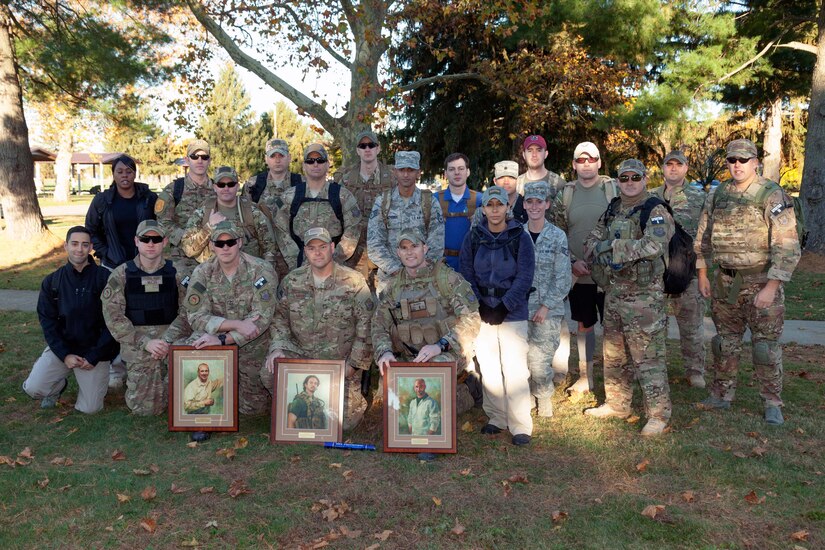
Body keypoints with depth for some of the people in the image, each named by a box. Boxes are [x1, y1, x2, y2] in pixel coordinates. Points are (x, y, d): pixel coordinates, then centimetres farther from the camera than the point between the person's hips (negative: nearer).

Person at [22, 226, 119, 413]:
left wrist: (94, 356, -12)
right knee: (33, 388, -15)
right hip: (61, 347, 3)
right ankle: (58, 386, 18)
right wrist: (65, 354, -11)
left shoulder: (105, 278, -9)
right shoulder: (52, 281, 1)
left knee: (90, 408, -4)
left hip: (95, 350, -2)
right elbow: (47, 321, 1)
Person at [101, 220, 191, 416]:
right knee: (144, 408, -5)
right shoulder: (121, 275, 1)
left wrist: (167, 340, -19)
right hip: (138, 347, -1)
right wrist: (146, 343, -17)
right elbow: (113, 316, -6)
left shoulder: (176, 273, 3)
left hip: (171, 339, 1)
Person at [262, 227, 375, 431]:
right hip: (301, 353, 2)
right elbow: (280, 317, 8)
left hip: (341, 360, -2)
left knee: (346, 421, -9)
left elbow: (365, 325, -7)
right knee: (270, 372, -27)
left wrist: (353, 365, -10)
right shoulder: (291, 281, 1)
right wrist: (278, 347, -9)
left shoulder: (354, 282, -8)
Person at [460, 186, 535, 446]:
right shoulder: (474, 237, 5)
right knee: (488, 367, 8)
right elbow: (466, 274, 4)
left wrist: (504, 306, -13)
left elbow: (525, 276, -5)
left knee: (515, 369, -7)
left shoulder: (520, 237, -1)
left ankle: (520, 426, 2)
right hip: (482, 311, 3)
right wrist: (480, 306, -7)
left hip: (512, 313, -3)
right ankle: (496, 417, 22)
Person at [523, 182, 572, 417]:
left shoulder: (558, 236, -2)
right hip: (521, 308, 2)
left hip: (548, 310, -2)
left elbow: (563, 278, -4)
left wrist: (546, 306, -10)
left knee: (539, 360, -8)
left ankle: (544, 400, 16)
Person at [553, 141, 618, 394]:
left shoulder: (614, 189, -2)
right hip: (578, 273, 3)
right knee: (584, 324, 13)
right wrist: (572, 261, -5)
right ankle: (586, 376, 26)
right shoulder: (565, 193, 5)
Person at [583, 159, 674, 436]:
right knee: (614, 354, 18)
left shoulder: (656, 211, -10)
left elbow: (653, 245, -27)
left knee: (648, 358, -2)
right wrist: (609, 251, -15)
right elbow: (590, 244, 7)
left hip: (644, 296, -7)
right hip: (613, 293, 8)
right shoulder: (612, 211, 12)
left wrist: (611, 246, -21)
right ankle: (616, 404, 33)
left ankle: (658, 414, 11)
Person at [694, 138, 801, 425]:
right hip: (725, 282, 5)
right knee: (726, 342, 14)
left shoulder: (773, 196, -11)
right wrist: (702, 275, 10)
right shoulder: (717, 195, 5)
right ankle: (721, 395, 26)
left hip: (762, 282, -4)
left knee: (766, 345, 3)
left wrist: (771, 288, -19)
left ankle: (772, 403, 17)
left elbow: (787, 247, -15)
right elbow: (703, 238, 14)